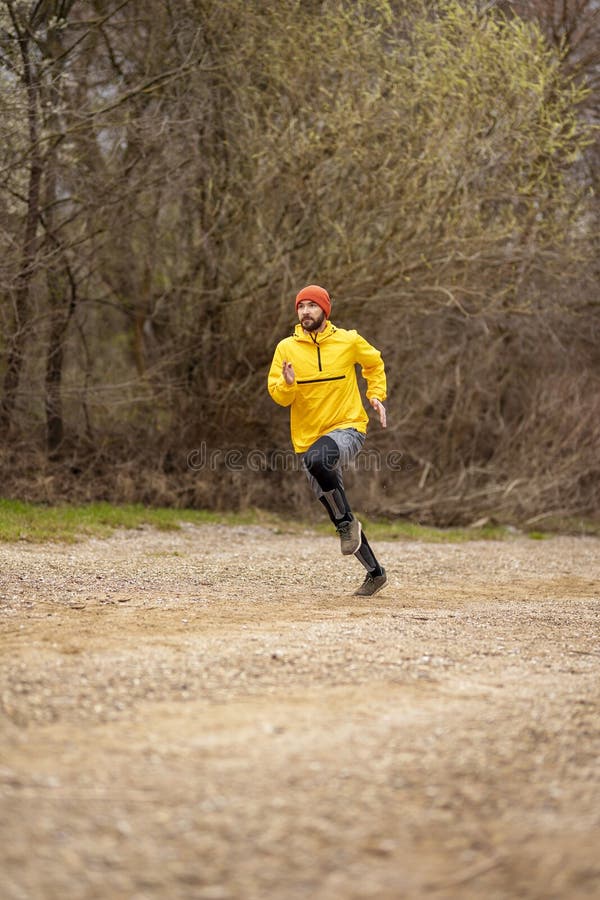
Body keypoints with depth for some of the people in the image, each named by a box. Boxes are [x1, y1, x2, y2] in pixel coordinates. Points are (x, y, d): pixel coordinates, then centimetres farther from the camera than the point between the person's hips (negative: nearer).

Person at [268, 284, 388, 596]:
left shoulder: (348, 341, -3)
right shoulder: (286, 348, 0)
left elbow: (374, 363, 18)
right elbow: (278, 395, -4)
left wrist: (376, 395, 6)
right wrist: (288, 384, -25)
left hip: (348, 427, -4)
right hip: (308, 438, 4)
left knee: (317, 458, -37)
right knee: (337, 513, 7)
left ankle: (347, 522, -17)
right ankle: (374, 572, 23)